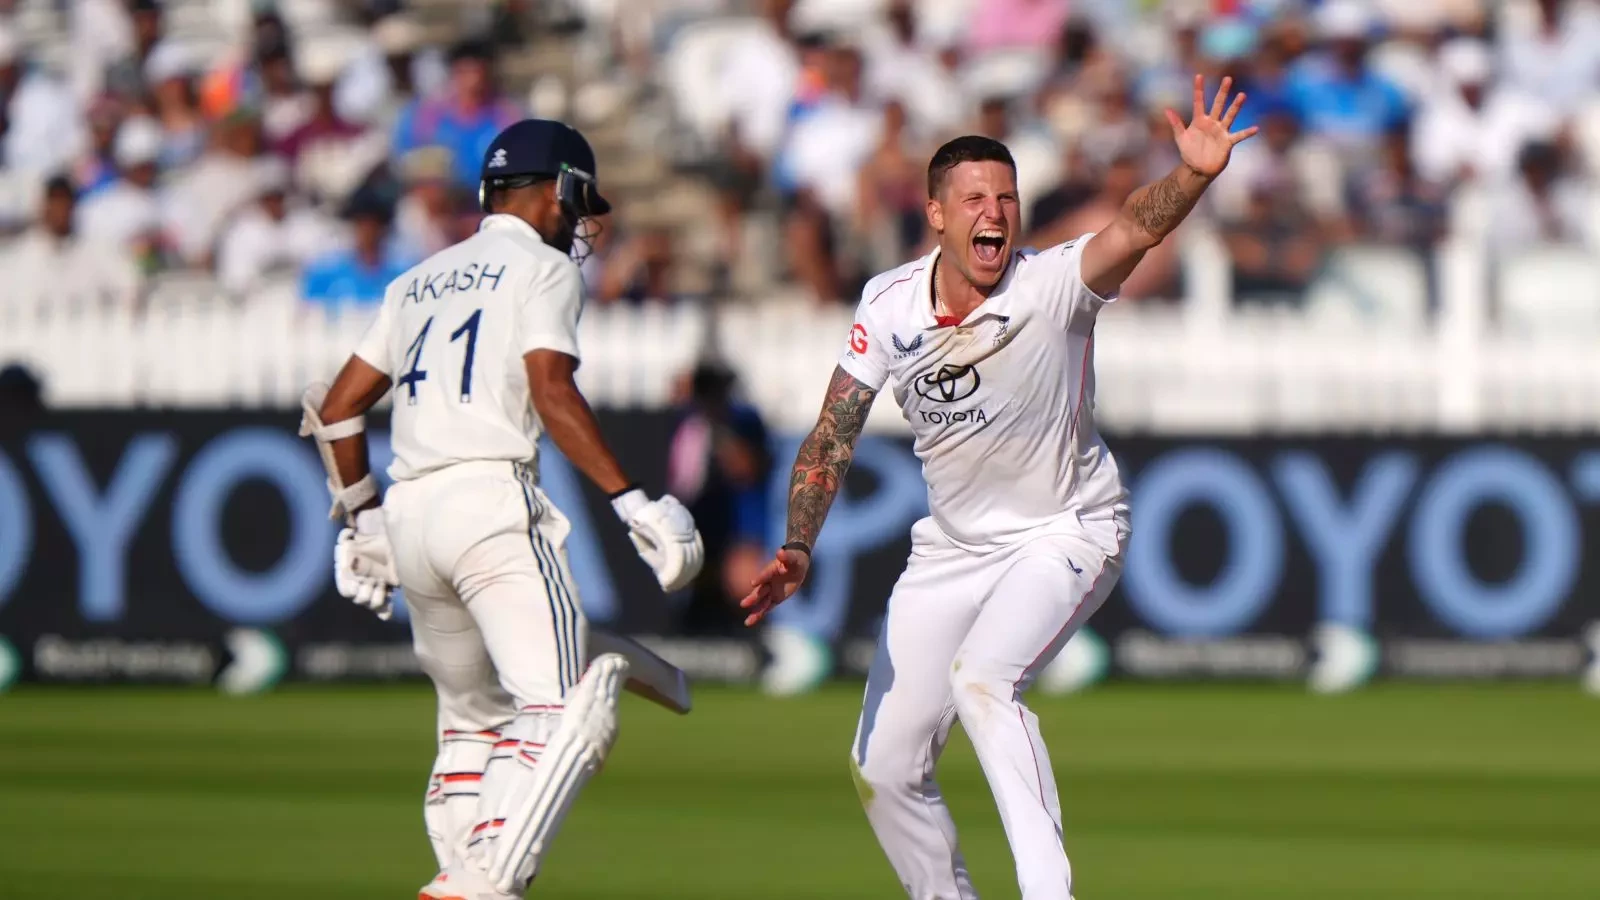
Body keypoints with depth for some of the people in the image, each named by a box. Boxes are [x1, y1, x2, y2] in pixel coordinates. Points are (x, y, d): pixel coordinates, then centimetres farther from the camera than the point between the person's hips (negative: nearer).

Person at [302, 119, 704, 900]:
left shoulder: (421, 280, 24)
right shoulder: (542, 269, 4)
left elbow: (337, 409, 23)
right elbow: (551, 391, -12)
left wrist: (362, 518, 32)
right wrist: (629, 500, -15)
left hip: (407, 513, 8)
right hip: (492, 501, -8)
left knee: (472, 717, 21)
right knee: (563, 715, -15)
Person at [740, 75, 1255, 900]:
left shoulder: (1052, 287, -22)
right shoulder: (891, 305, -10)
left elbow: (1136, 227, -42)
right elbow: (833, 437, -7)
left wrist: (1195, 174, -62)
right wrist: (797, 548, -20)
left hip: (1069, 532, -6)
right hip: (954, 544, 6)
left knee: (981, 677, -33)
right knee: (884, 768, 5)